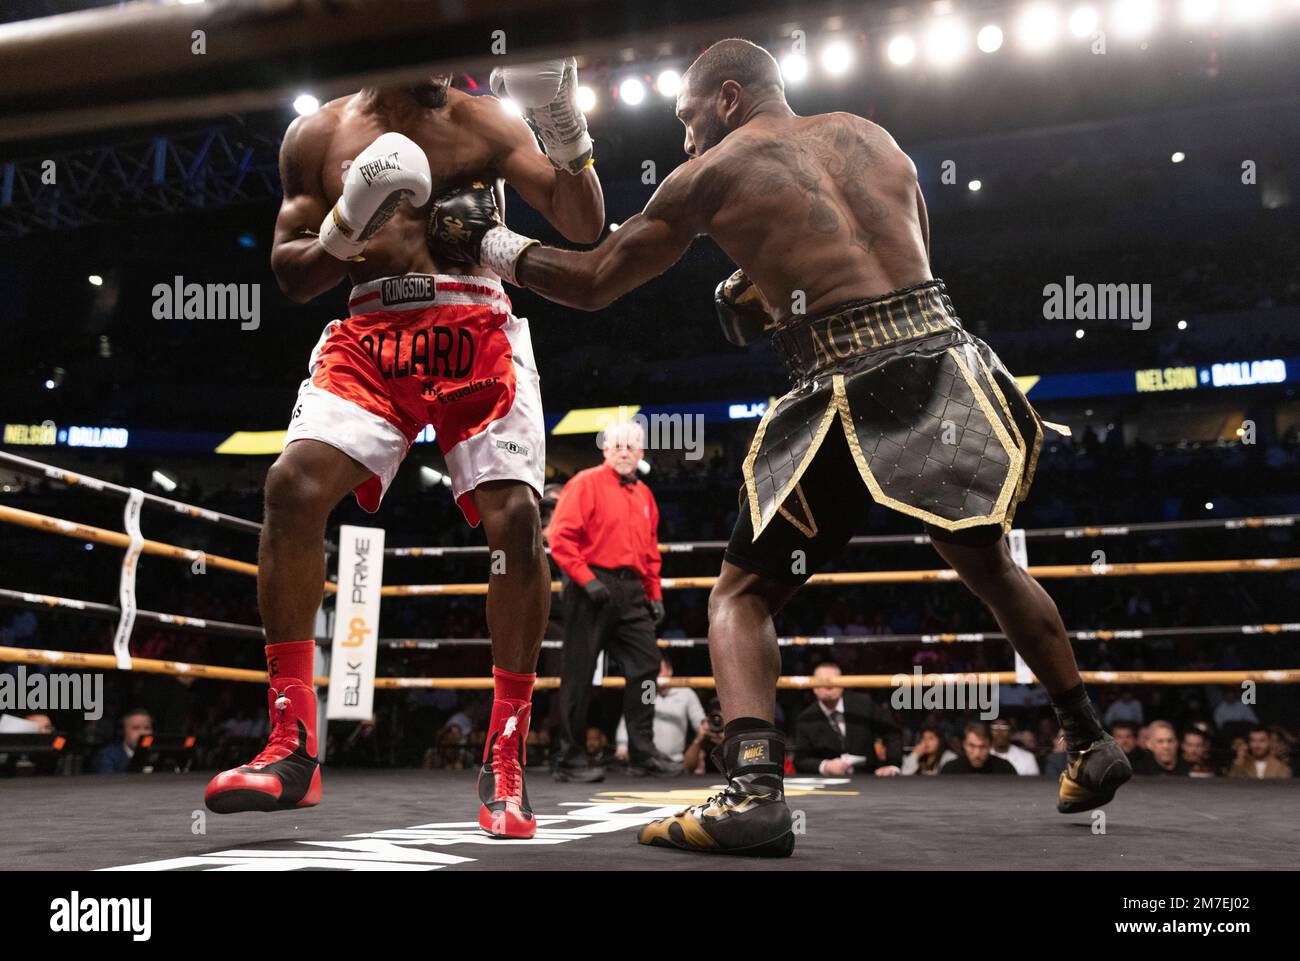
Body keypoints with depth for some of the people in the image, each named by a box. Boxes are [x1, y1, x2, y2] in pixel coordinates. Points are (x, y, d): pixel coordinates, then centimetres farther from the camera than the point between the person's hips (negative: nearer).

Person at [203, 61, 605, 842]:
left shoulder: (485, 124, 11)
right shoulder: (320, 135, 13)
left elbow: (584, 227, 5)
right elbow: (290, 275, 12)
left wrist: (567, 130, -10)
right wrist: (344, 232, -7)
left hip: (477, 335, 0)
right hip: (372, 336, 1)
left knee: (516, 518, -17)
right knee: (294, 483, -21)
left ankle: (506, 761, -4)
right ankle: (293, 753, -13)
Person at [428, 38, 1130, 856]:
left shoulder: (711, 175, 7)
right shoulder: (869, 134, 20)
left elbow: (592, 284, 13)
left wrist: (488, 242, 28)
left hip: (854, 391, -5)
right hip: (949, 359, 5)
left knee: (741, 596, 8)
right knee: (989, 563, 28)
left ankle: (754, 790, -12)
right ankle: (1091, 743, 35)